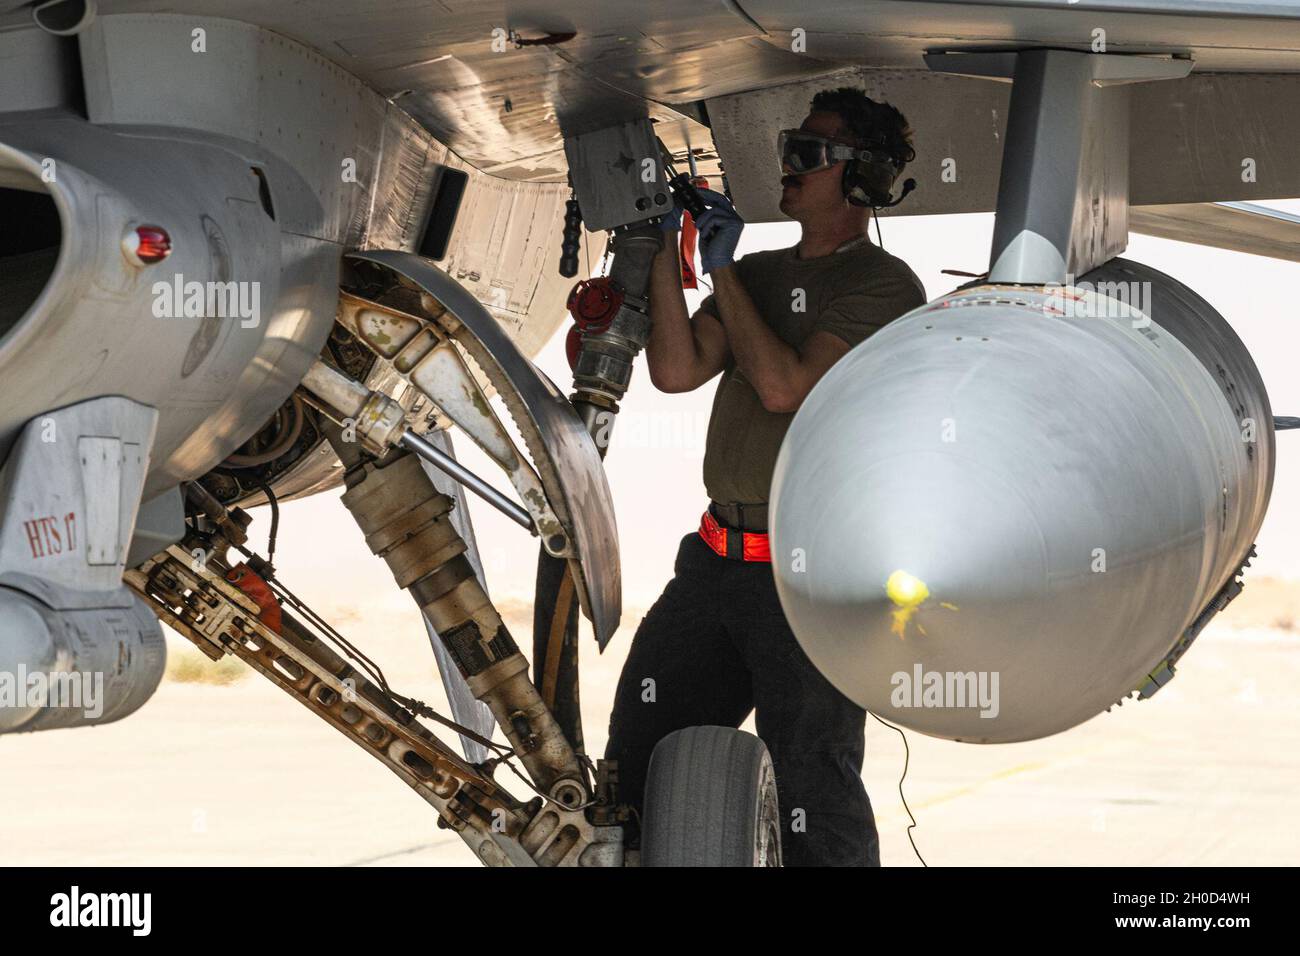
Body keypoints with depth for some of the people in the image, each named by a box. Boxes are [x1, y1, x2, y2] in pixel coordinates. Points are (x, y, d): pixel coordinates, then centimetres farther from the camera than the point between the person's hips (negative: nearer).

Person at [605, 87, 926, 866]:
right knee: (639, 757, 10)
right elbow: (676, 371, 4)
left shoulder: (886, 288, -6)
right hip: (717, 560, 7)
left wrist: (723, 272, -7)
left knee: (814, 797, -4)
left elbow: (783, 386, -17)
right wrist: (668, 245, 1)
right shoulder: (760, 275, 16)